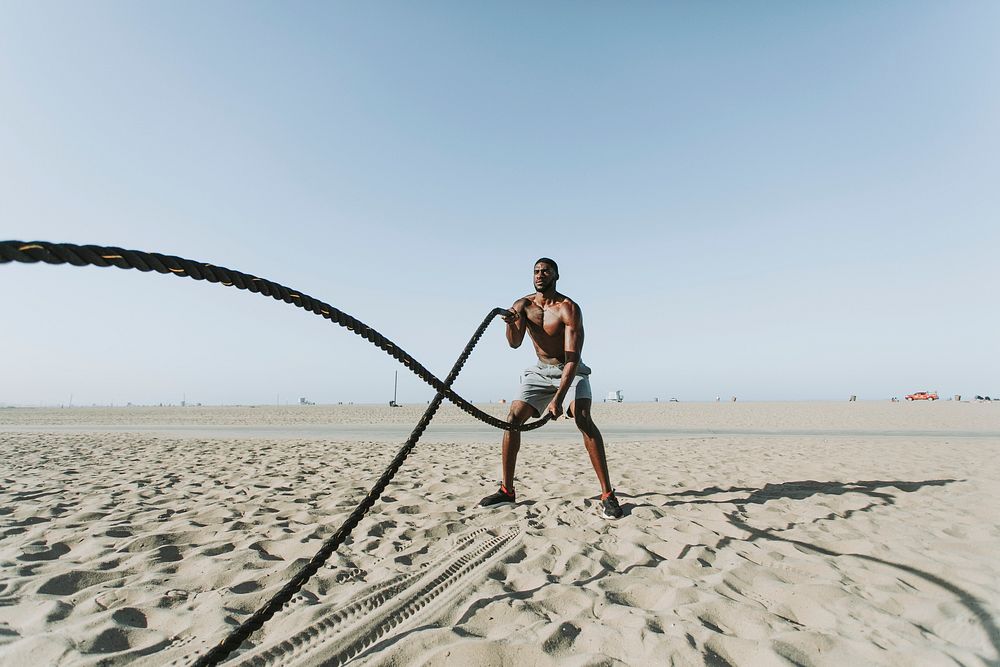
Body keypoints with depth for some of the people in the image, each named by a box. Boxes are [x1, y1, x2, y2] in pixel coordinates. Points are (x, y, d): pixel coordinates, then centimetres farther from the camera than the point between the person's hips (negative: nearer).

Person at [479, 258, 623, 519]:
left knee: (583, 419, -26)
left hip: (571, 370, -4)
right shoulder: (522, 305, -6)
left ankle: (608, 495, -19)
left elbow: (573, 358, -27)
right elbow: (515, 343, -19)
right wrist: (511, 324, -43)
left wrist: (558, 398, -36)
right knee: (513, 418, -8)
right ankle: (507, 490, 3)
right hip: (541, 370, 4)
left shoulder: (569, 309, -22)